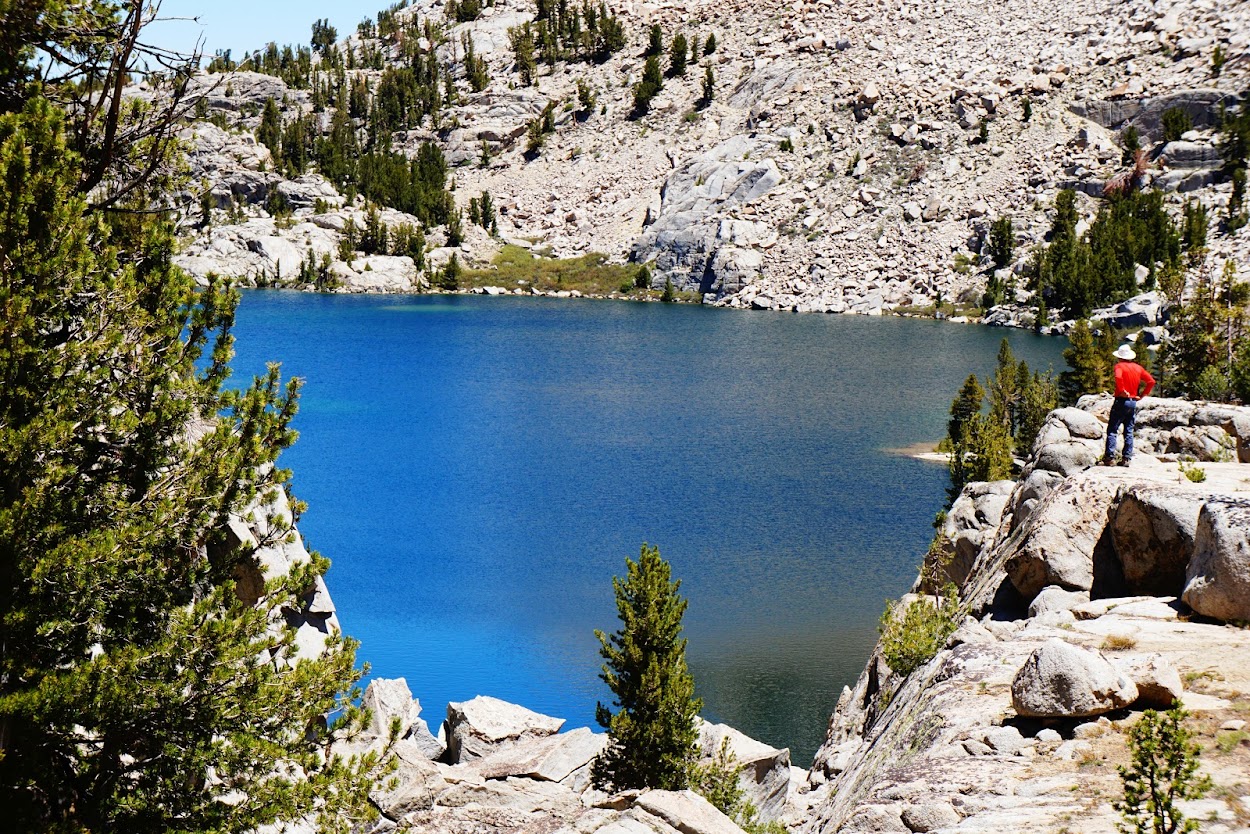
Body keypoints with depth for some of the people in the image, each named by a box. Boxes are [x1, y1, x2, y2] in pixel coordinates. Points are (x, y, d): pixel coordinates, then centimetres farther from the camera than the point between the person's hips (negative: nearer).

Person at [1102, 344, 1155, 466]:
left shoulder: (1119, 366, -7)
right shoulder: (1138, 368, 10)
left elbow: (1118, 377, -29)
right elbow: (1151, 381, 8)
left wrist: (1122, 391, -17)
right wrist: (1142, 394, 10)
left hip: (1121, 401, -5)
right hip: (1133, 403, 5)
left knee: (1112, 430, -2)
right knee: (1129, 432, 8)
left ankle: (1109, 456, -9)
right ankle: (1126, 458, 6)